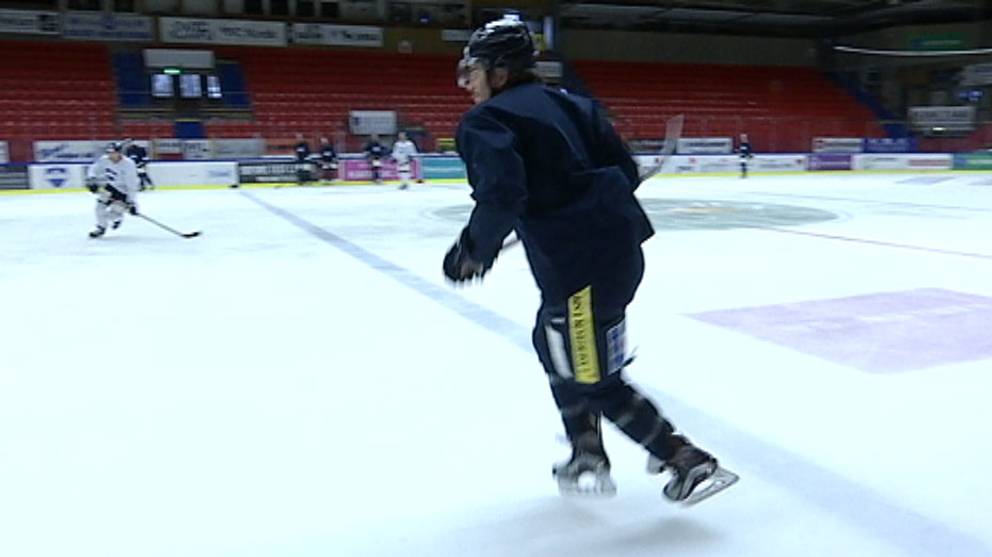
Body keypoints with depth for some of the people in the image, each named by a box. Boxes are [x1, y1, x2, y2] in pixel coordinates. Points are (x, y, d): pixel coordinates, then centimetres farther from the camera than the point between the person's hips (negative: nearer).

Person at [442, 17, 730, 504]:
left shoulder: (486, 121, -6)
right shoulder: (569, 104, 17)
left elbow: (502, 196, -23)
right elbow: (626, 171, 13)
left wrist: (472, 250, -7)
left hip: (579, 264, -9)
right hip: (621, 244, 9)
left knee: (593, 380, 5)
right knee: (554, 344, 26)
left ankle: (687, 460, 12)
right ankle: (588, 457, 33)